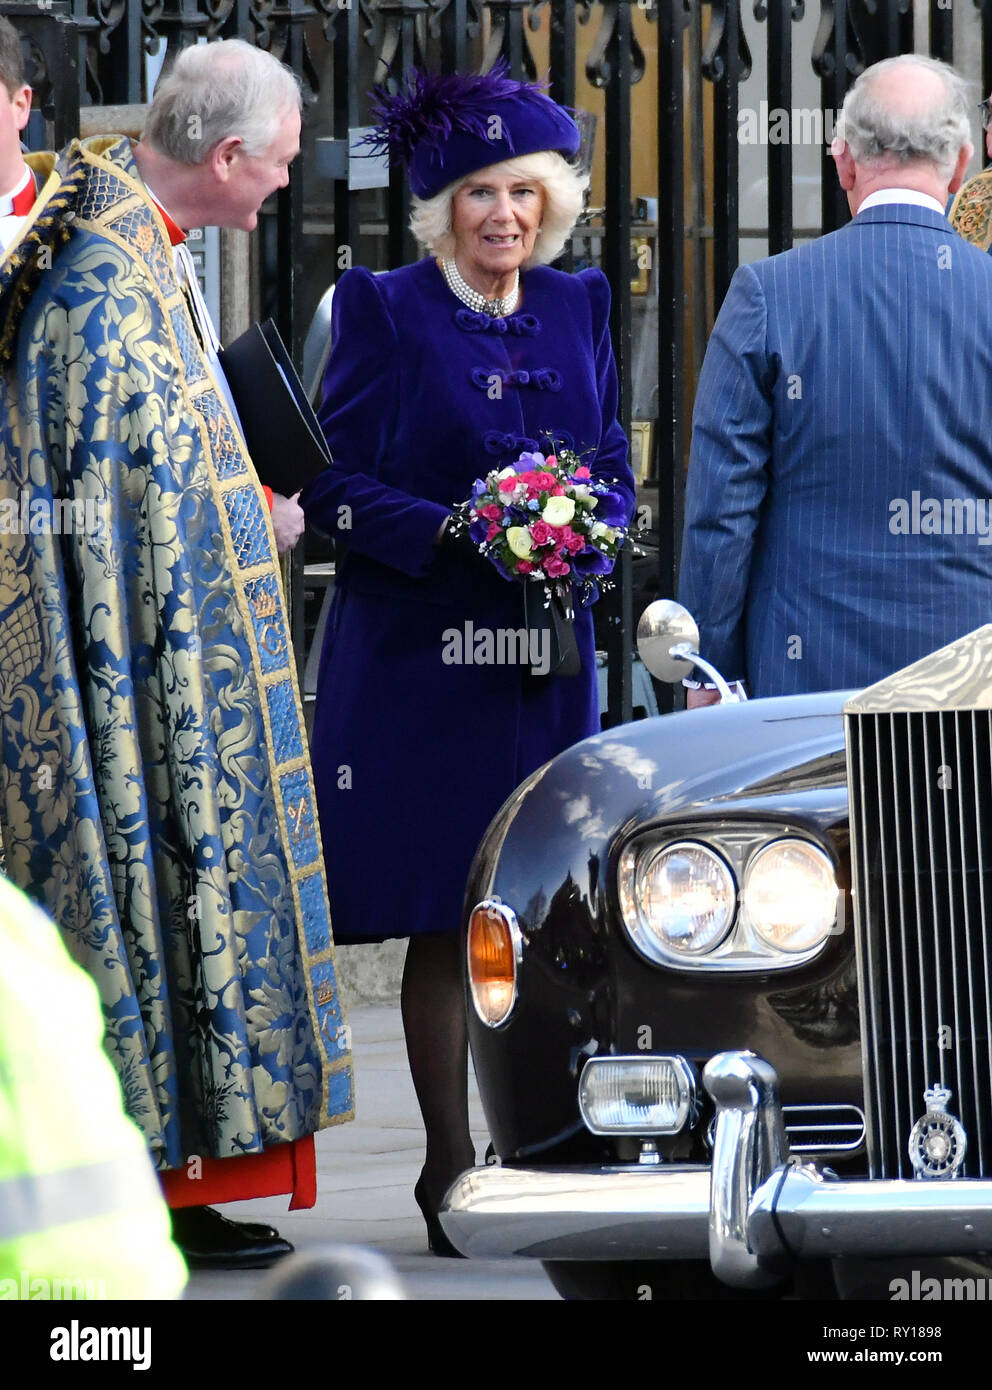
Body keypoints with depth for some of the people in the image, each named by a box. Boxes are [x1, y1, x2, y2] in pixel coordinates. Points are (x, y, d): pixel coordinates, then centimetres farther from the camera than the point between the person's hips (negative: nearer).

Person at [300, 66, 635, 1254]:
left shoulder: (576, 308, 12)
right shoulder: (382, 311, -1)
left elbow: (616, 473, 15)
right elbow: (334, 487, -4)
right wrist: (452, 534, -19)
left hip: (549, 655, 4)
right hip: (418, 656, -3)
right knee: (443, 923, -3)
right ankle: (451, 1170, 4)